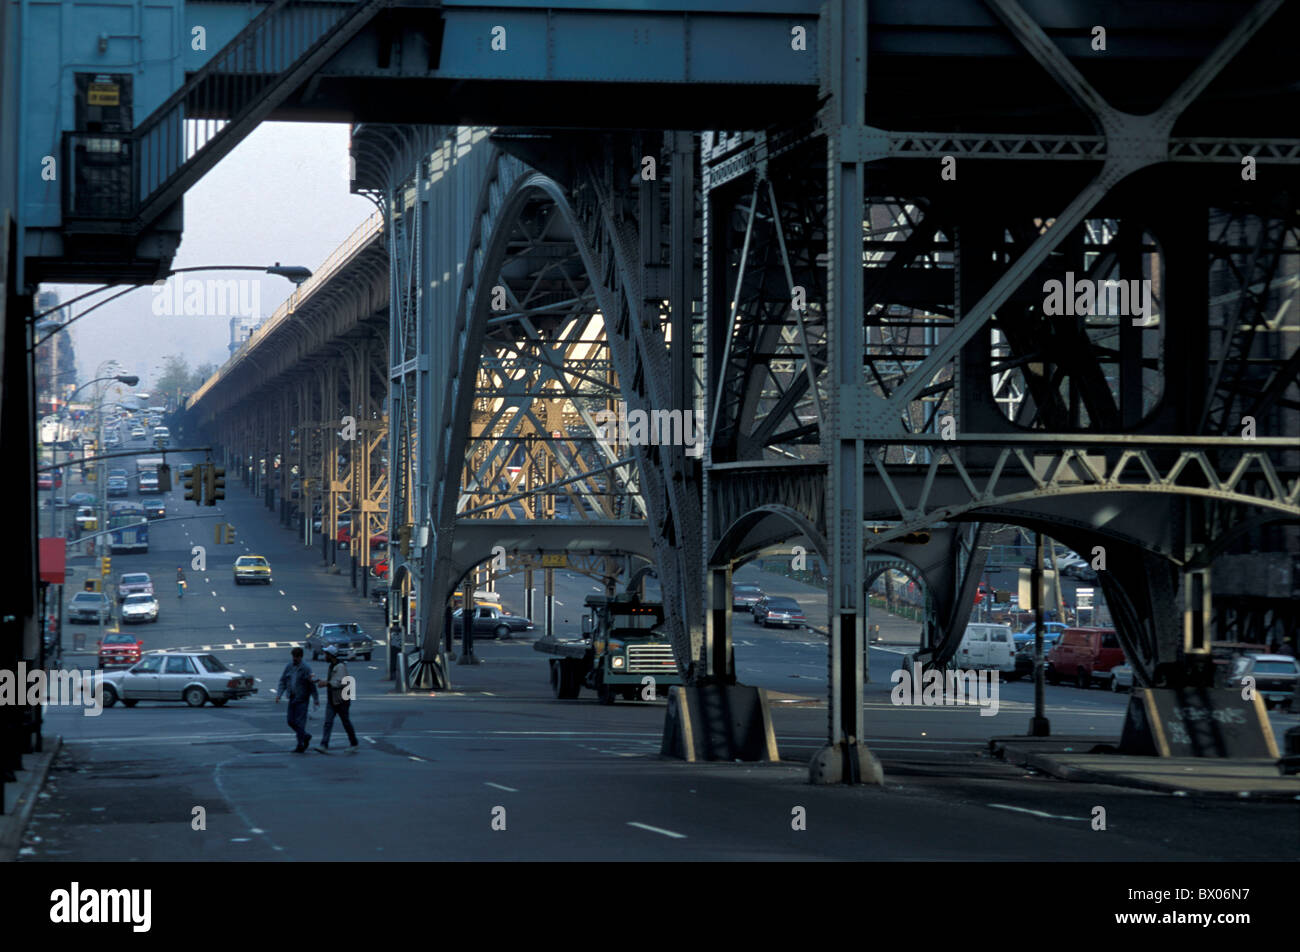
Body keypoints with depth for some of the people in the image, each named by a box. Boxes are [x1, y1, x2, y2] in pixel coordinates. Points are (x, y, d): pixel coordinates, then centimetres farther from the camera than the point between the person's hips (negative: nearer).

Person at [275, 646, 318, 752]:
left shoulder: (305, 669, -10)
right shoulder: (288, 667, 5)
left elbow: (312, 685, -7)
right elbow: (283, 682, 9)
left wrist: (316, 699, -5)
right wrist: (279, 695, -1)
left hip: (302, 700, -6)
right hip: (292, 699, 6)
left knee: (300, 722, -6)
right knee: (291, 721, 10)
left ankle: (301, 746, 1)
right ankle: (306, 737, 30)